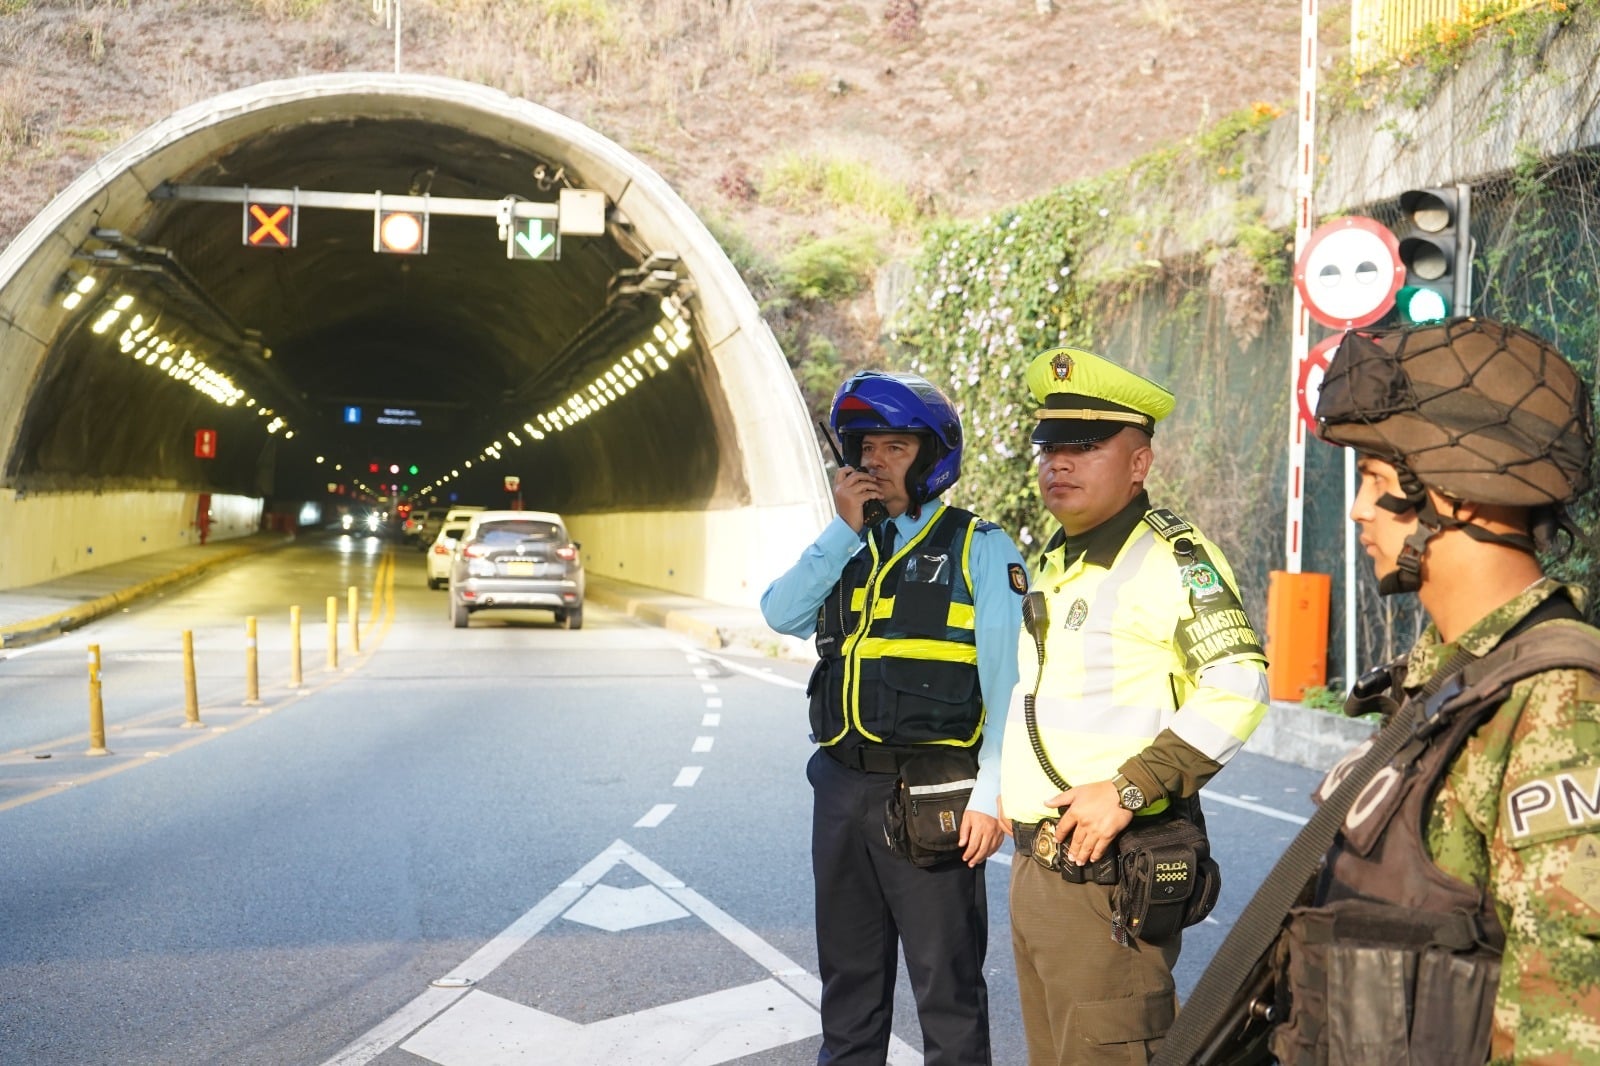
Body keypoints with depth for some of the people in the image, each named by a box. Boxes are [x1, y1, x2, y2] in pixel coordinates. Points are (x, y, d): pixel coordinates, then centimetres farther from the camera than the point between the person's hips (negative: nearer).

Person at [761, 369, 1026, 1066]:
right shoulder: (846, 548, 15)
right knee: (848, 973, 18)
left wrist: (991, 795, -15)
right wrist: (845, 530, -6)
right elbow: (781, 614, 0)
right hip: (842, 785, 6)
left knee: (946, 979, 2)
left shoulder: (979, 549, -3)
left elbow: (1005, 680, -9)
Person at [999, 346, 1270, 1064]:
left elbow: (1239, 683, -23)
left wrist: (1130, 787, -24)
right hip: (1034, 864, 9)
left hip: (1109, 870, -9)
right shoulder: (1051, 563, 16)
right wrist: (1008, 785, 16)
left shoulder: (1171, 555, -13)